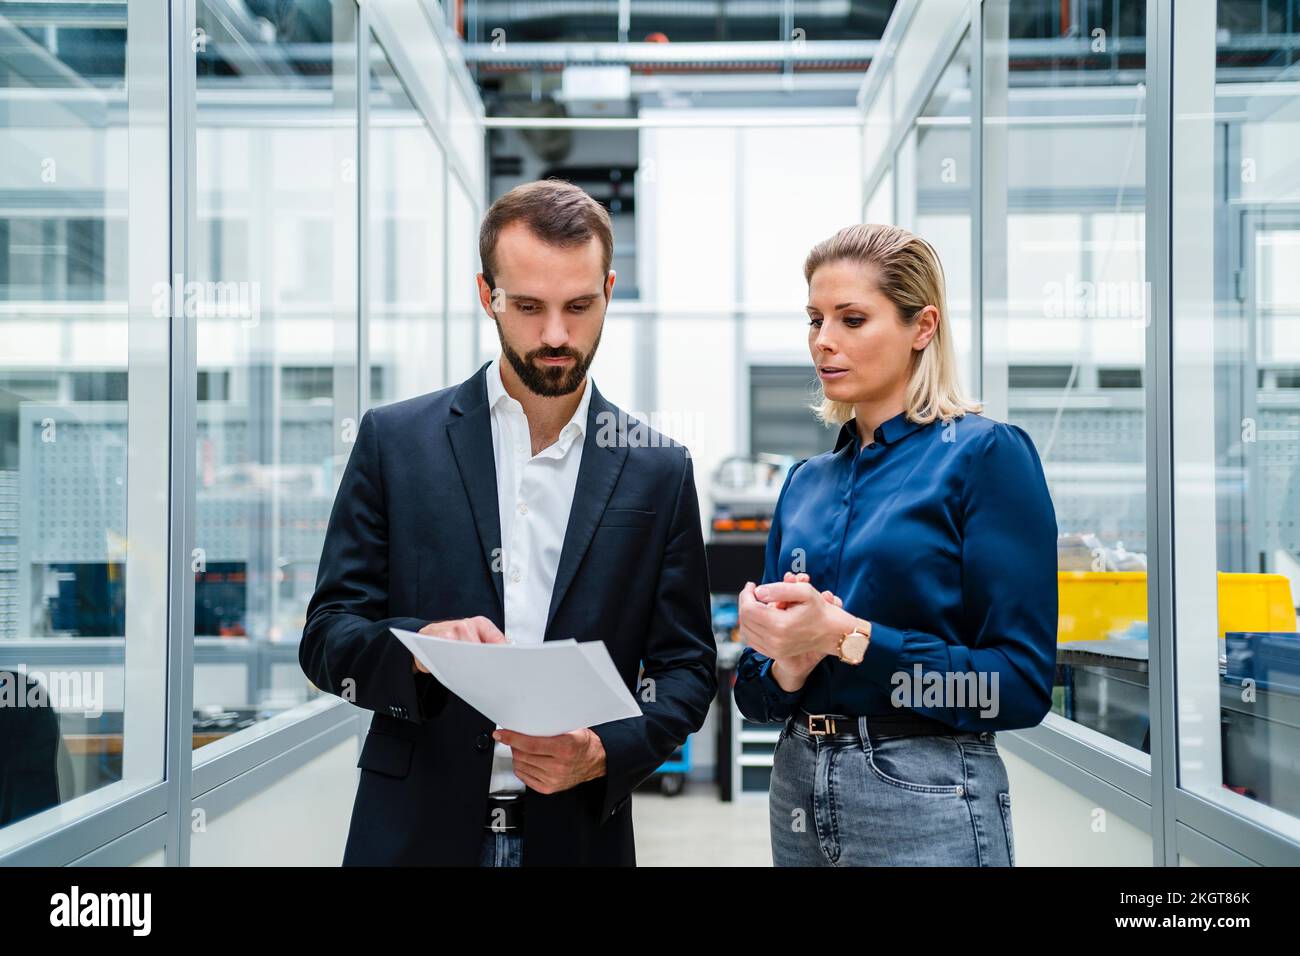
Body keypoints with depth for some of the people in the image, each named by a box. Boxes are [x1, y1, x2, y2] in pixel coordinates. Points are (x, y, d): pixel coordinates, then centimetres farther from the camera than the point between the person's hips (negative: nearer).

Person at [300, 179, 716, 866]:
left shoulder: (658, 469, 2)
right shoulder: (395, 440, -1)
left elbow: (685, 665, 3)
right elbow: (326, 637, -2)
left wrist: (604, 752, -14)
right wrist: (420, 645, -21)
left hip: (580, 832, 1)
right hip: (415, 832, 0)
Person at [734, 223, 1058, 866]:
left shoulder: (985, 454, -8)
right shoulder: (806, 483, 9)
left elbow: (1022, 684, -14)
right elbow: (756, 692, 11)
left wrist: (846, 636, -20)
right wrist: (790, 661, -11)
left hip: (924, 810, -6)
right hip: (799, 791, 6)